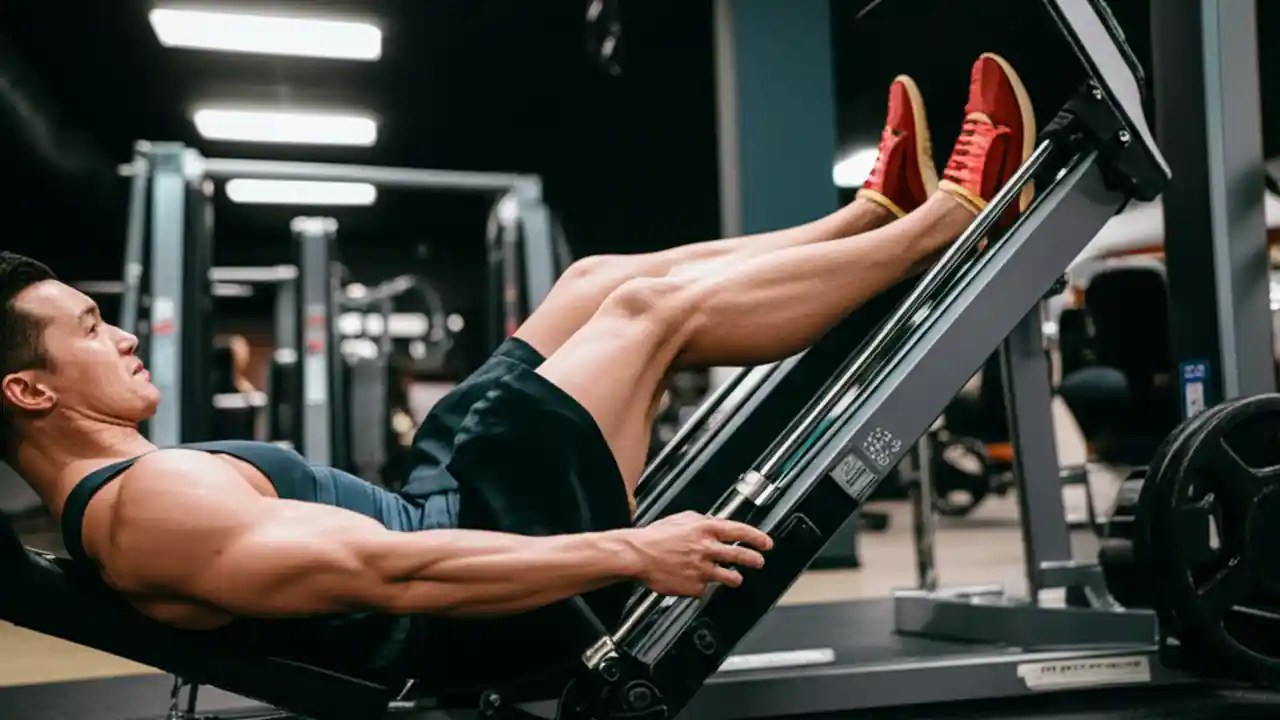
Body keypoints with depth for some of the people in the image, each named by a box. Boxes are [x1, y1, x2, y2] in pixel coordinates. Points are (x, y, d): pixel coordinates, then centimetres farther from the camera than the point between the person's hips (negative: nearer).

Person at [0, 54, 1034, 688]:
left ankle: (878, 208, 15)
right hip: (481, 574, -10)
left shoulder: (115, 498, 12)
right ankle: (954, 215, 6)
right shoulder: (150, 501, -21)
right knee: (656, 308, -10)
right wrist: (629, 552, -30)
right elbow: (393, 573, -30)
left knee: (597, 284, 6)